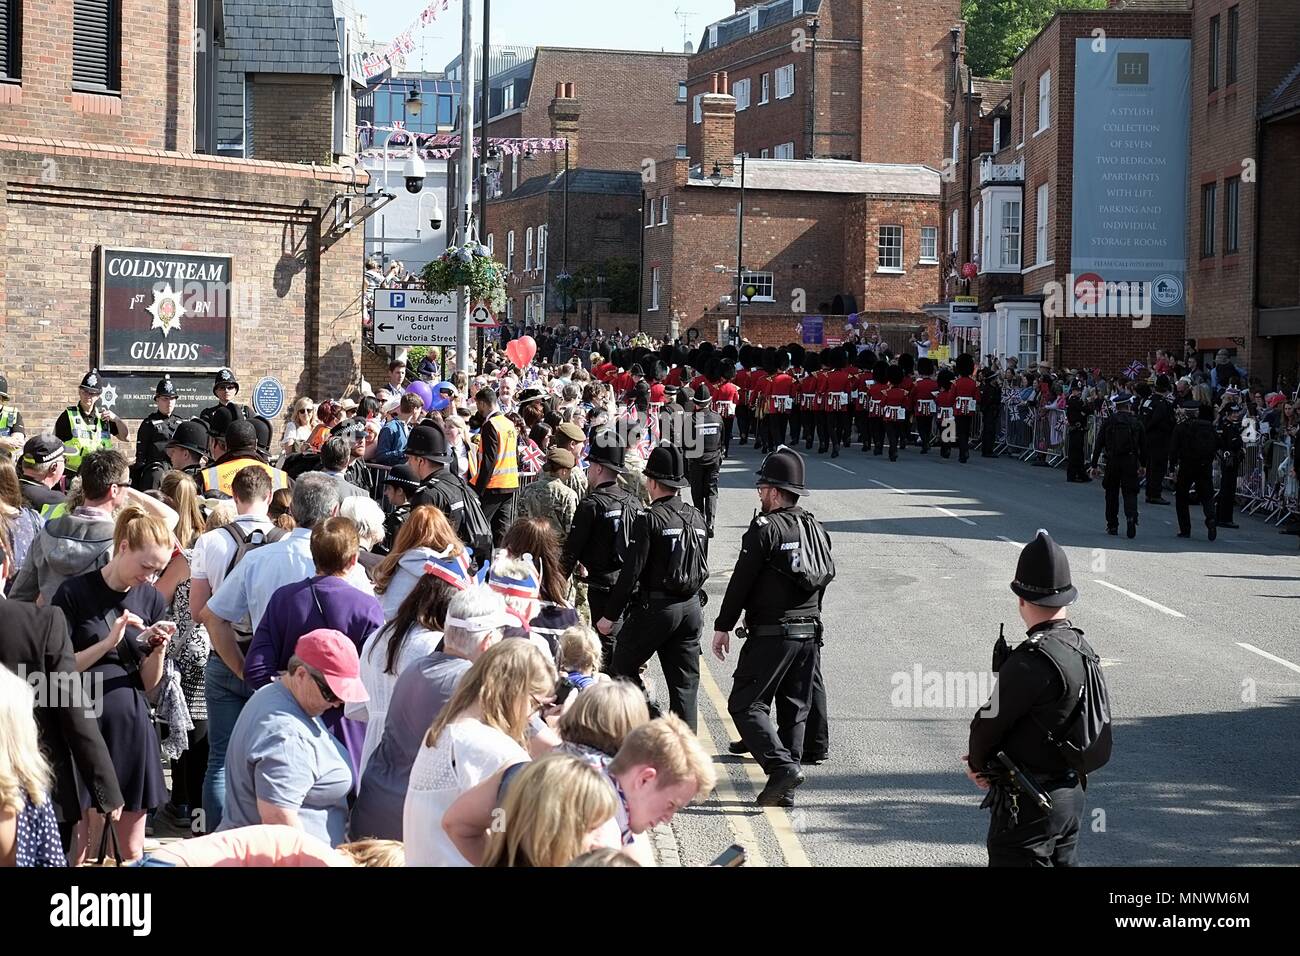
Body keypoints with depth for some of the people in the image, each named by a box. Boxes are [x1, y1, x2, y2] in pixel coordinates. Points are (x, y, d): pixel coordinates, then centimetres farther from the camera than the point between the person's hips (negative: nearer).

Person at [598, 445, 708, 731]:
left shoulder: (650, 519, -12)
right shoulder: (697, 518, 8)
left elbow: (632, 571, -14)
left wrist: (610, 614, -8)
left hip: (655, 607, -6)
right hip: (691, 606, 6)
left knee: (623, 667, 9)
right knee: (685, 683, 10)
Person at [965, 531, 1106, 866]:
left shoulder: (1031, 660, -24)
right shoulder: (1082, 648, 5)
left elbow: (990, 722, -15)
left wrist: (977, 763, 5)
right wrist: (984, 756, 7)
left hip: (1027, 807, -9)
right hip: (1071, 796, 9)